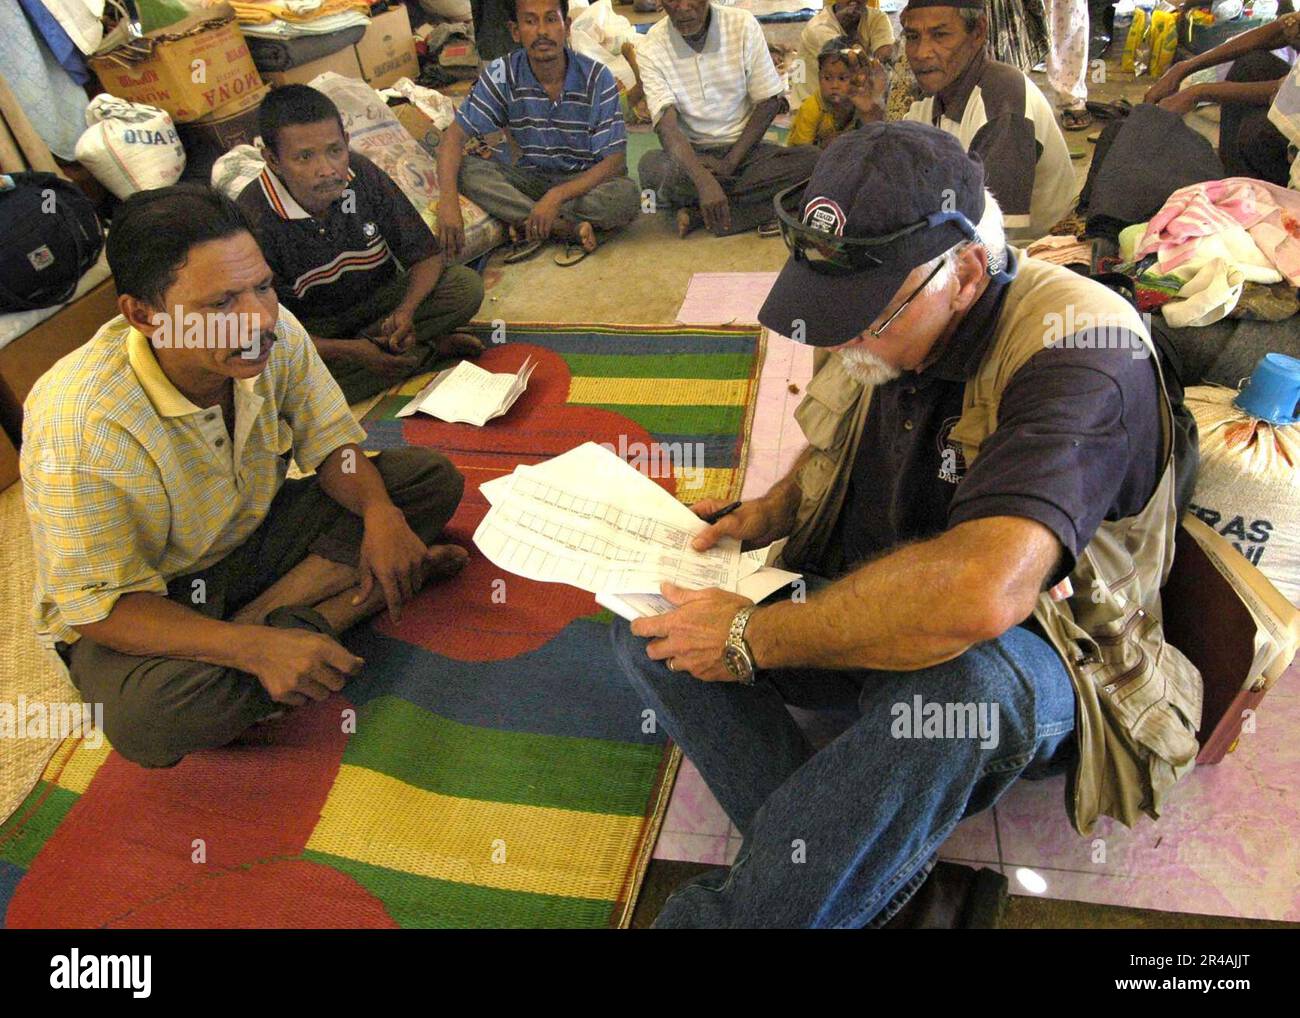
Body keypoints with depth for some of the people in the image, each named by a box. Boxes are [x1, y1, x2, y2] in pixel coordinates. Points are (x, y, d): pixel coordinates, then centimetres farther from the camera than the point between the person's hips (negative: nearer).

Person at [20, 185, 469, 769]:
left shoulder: (276, 334, -18)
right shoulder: (78, 425, -32)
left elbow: (331, 445, -6)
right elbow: (100, 606, -26)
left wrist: (379, 513, -29)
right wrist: (256, 650, -41)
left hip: (257, 534, 6)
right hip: (138, 598, -5)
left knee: (432, 478, -10)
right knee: (144, 719, -38)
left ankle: (259, 614, -15)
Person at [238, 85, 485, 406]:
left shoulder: (362, 175, -16)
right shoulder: (254, 221, -26)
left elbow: (426, 255, -8)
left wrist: (406, 310, -29)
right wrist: (351, 352, -34)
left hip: (378, 302, 2)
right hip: (310, 329, -1)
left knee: (467, 286, -18)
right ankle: (429, 349, -22)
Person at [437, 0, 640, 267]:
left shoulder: (596, 77, -15)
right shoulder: (502, 75, -10)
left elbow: (615, 160, -18)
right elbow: (455, 135, -10)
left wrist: (557, 195, -33)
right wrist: (448, 200, -29)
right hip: (532, 178, 2)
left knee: (627, 196, -35)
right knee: (467, 171, -24)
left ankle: (526, 226, -20)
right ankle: (571, 228, -26)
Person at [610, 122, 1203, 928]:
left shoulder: (1078, 350, -25)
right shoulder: (875, 325, -2)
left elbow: (980, 594, -41)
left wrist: (753, 640, -29)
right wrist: (758, 517, -3)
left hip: (1028, 654, -6)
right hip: (860, 616, 7)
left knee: (969, 676, -42)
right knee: (649, 616, -10)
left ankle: (731, 912, -21)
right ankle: (872, 868, -20)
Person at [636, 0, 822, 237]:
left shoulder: (743, 25, -5)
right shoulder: (651, 48, -9)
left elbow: (768, 102, -3)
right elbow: (667, 124, -21)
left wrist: (730, 163, -16)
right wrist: (704, 181, -38)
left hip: (742, 147, 2)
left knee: (811, 159, -25)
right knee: (651, 165, -35)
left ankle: (696, 213, -21)